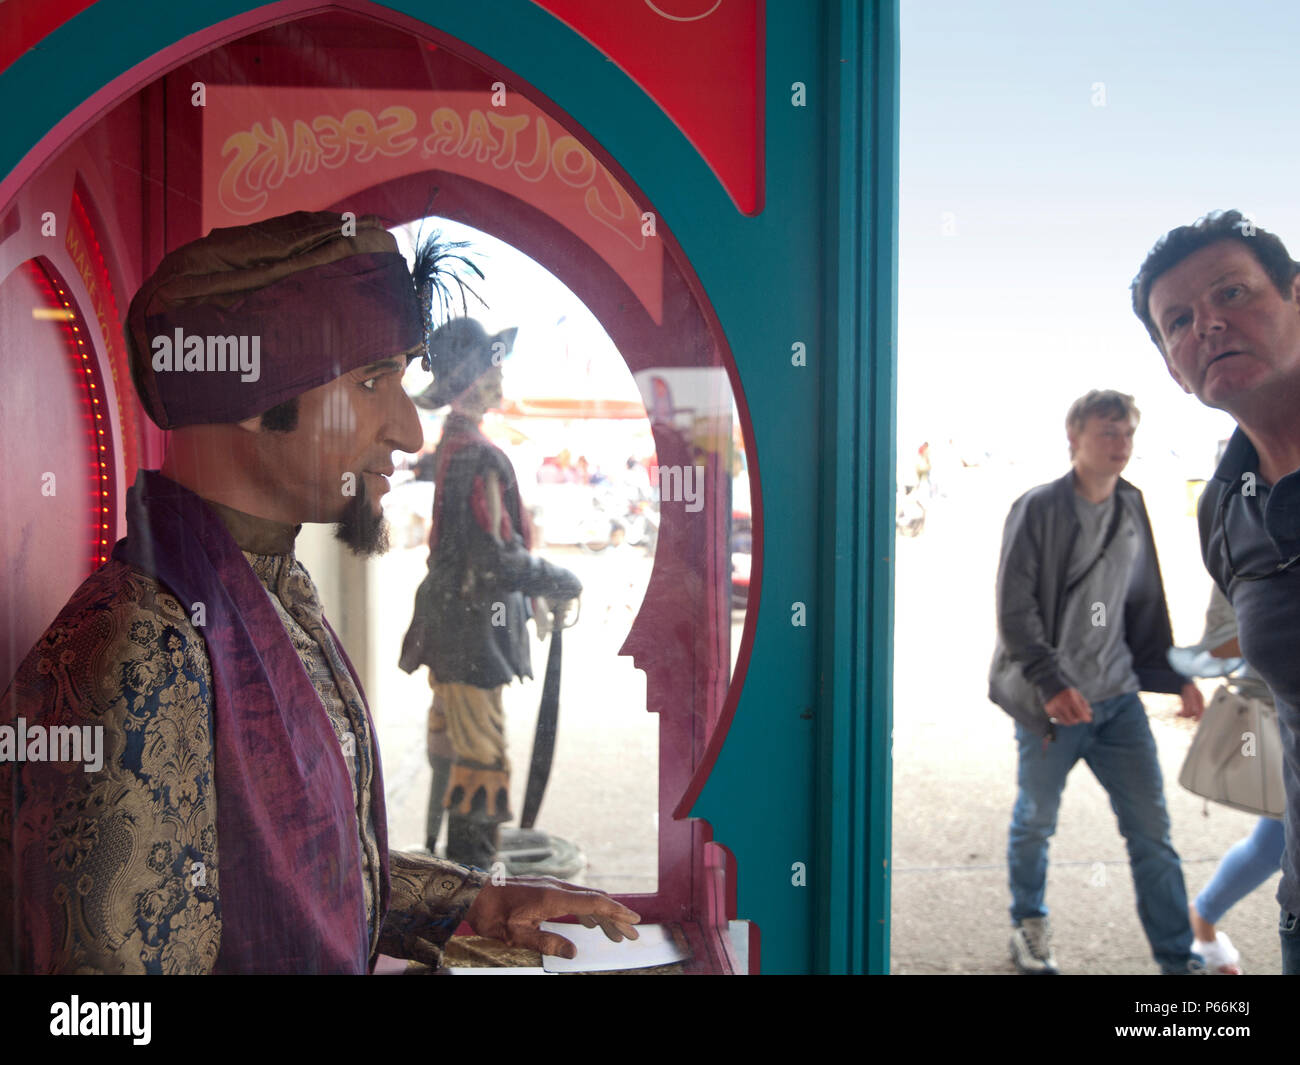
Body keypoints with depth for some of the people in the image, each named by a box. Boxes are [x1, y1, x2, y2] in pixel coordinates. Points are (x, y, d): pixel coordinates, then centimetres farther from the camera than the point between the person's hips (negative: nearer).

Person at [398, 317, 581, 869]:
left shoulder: (451, 446, 9)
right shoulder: (480, 457, -23)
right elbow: (496, 560, -25)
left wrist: (531, 597, 21)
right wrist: (562, 582, -11)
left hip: (451, 622, 10)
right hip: (475, 627, -10)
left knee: (452, 744, 22)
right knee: (480, 756, -2)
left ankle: (443, 850, 37)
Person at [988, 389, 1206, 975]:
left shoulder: (1131, 510, 9)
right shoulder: (1038, 509, -10)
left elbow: (1146, 605, 18)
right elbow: (1014, 610, -13)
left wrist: (1176, 676, 13)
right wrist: (1051, 682, -21)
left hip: (1118, 696, 5)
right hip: (1051, 702, -5)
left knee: (1151, 829, 4)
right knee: (1036, 821, 11)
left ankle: (1179, 958, 15)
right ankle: (1029, 925, 34)